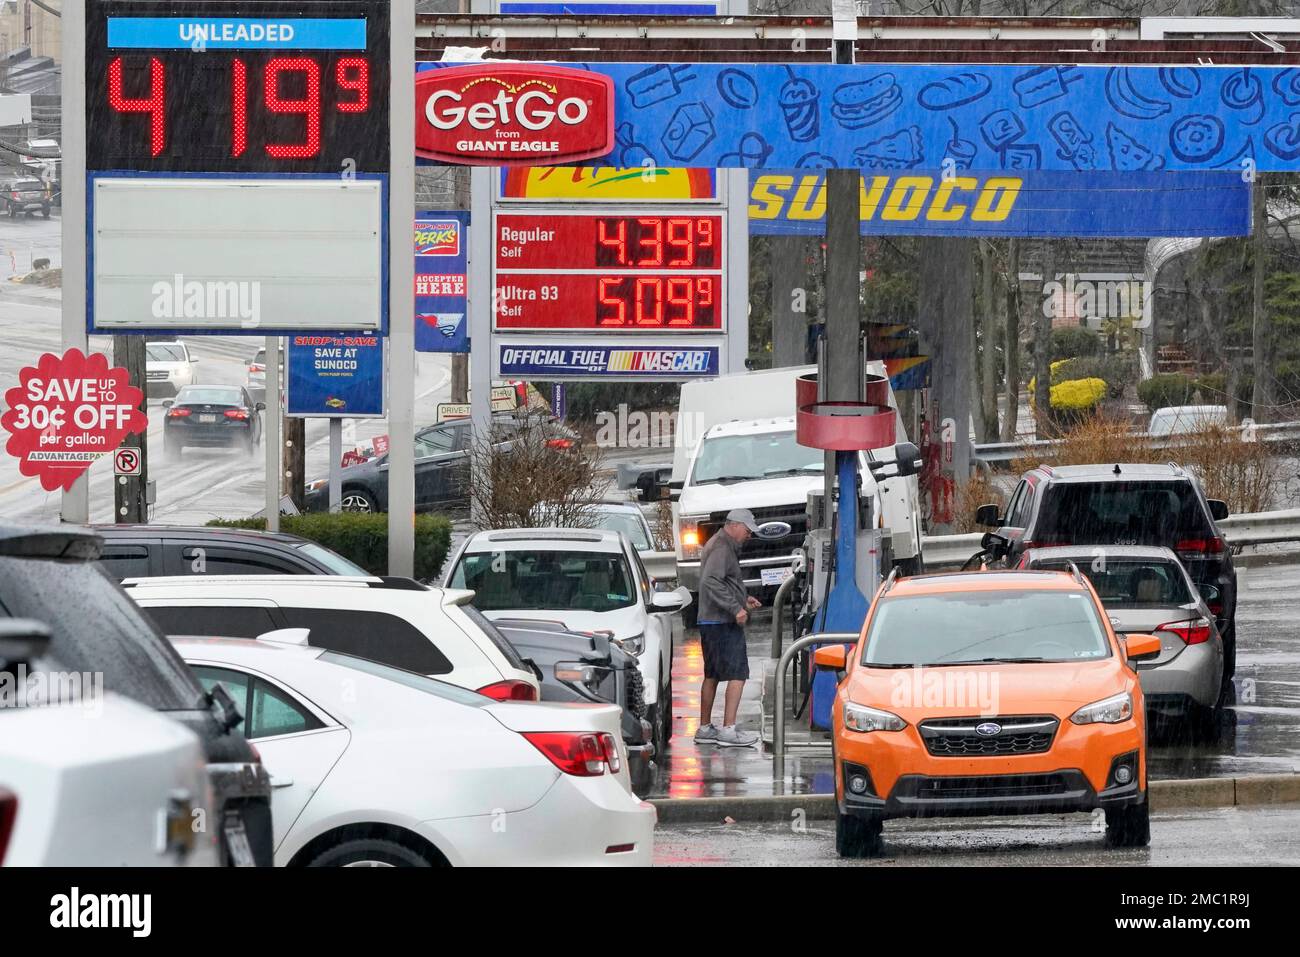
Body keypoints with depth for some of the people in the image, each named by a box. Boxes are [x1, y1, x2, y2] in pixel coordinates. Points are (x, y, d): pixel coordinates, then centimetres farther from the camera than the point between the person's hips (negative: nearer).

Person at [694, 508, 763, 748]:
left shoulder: (718, 545, 20)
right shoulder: (721, 547, -14)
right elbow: (711, 582, -25)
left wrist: (744, 598, 22)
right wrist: (736, 608, -26)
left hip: (708, 621, 11)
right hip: (723, 621, -11)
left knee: (711, 675, 16)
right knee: (737, 674, -12)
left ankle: (704, 728, 21)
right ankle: (728, 730, -17)